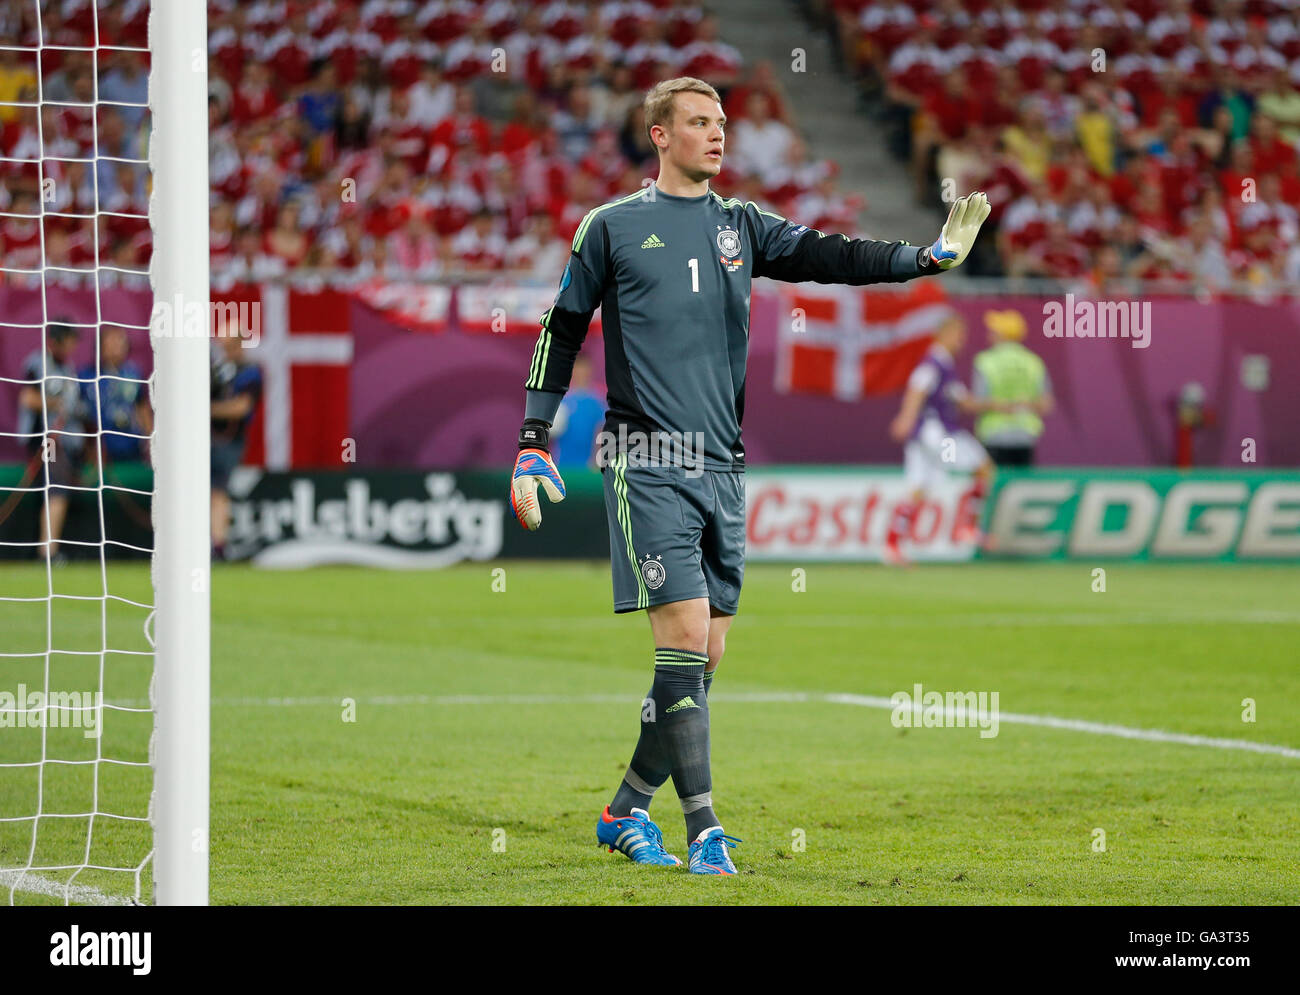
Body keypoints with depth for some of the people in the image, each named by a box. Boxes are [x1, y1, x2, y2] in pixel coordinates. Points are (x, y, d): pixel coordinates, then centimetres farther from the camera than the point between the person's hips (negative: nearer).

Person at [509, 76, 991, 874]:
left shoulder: (741, 225, 14)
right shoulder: (613, 227, 4)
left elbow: (829, 258, 2)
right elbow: (563, 331, 8)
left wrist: (929, 257, -12)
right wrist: (533, 442, 2)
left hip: (722, 464, 5)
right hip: (648, 462, -5)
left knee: (707, 651, 5)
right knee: (685, 632, -15)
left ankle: (626, 812, 18)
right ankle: (704, 829, -15)